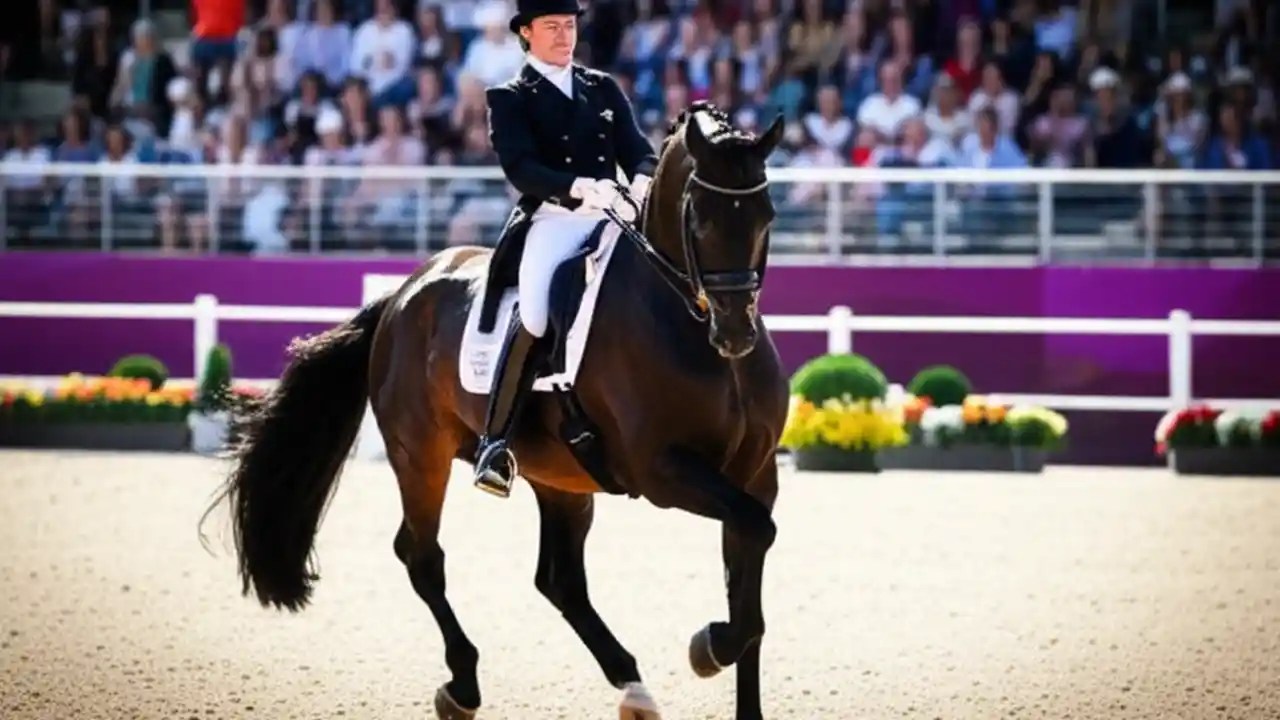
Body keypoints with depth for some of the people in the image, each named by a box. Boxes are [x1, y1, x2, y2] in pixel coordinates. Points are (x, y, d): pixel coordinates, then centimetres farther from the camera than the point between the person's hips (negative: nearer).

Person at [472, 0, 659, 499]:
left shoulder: (604, 89, 22)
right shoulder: (509, 99, 8)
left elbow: (638, 150, 14)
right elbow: (521, 168, -7)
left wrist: (643, 182, -12)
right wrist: (580, 188, -25)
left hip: (613, 217, 4)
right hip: (551, 220, -4)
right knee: (534, 312, -30)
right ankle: (495, 442, -23)